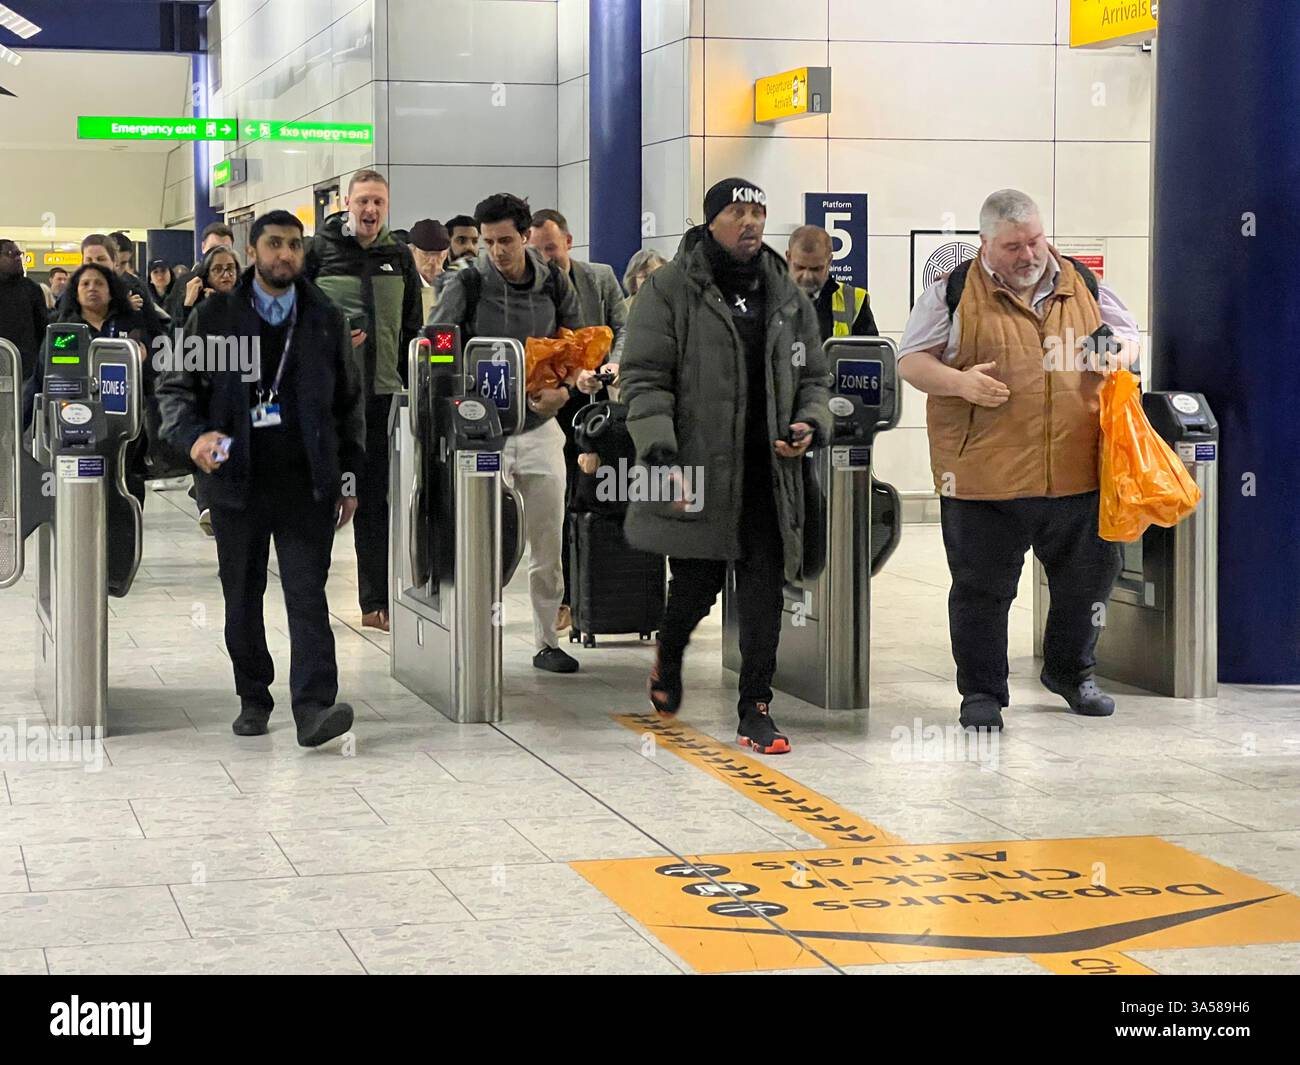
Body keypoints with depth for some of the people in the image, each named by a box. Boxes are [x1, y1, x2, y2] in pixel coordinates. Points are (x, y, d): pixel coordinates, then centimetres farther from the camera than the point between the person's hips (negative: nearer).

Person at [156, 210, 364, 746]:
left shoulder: (326, 320, 8)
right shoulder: (214, 316, 4)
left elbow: (350, 402, 14)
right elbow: (175, 386, 7)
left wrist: (348, 476, 10)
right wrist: (194, 435, -12)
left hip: (307, 484, 0)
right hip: (238, 481, 1)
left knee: (308, 596, -9)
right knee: (242, 597, 9)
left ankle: (313, 706, -15)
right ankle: (253, 698, 22)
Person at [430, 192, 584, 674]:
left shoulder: (555, 285, 3)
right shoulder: (466, 285, -6)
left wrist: (563, 390, -11)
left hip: (540, 428, 3)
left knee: (547, 544, 7)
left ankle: (547, 641, 19)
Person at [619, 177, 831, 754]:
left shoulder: (788, 297, 12)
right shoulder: (669, 289, -2)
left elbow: (813, 377, 20)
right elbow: (644, 378, -6)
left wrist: (809, 425, -1)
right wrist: (662, 454, -17)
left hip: (768, 473, 4)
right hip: (697, 473, -4)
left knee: (765, 592, 0)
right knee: (696, 586, 3)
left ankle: (755, 708, 9)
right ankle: (668, 659, 37)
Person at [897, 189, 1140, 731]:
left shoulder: (1083, 285, 10)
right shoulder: (953, 293, 1)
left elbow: (1128, 341, 20)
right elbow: (911, 360, 2)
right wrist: (958, 381, -16)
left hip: (1077, 475, 3)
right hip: (983, 477, -3)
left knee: (1088, 577, 13)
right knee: (981, 588, 2)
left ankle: (1071, 672, 34)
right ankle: (981, 691, 17)